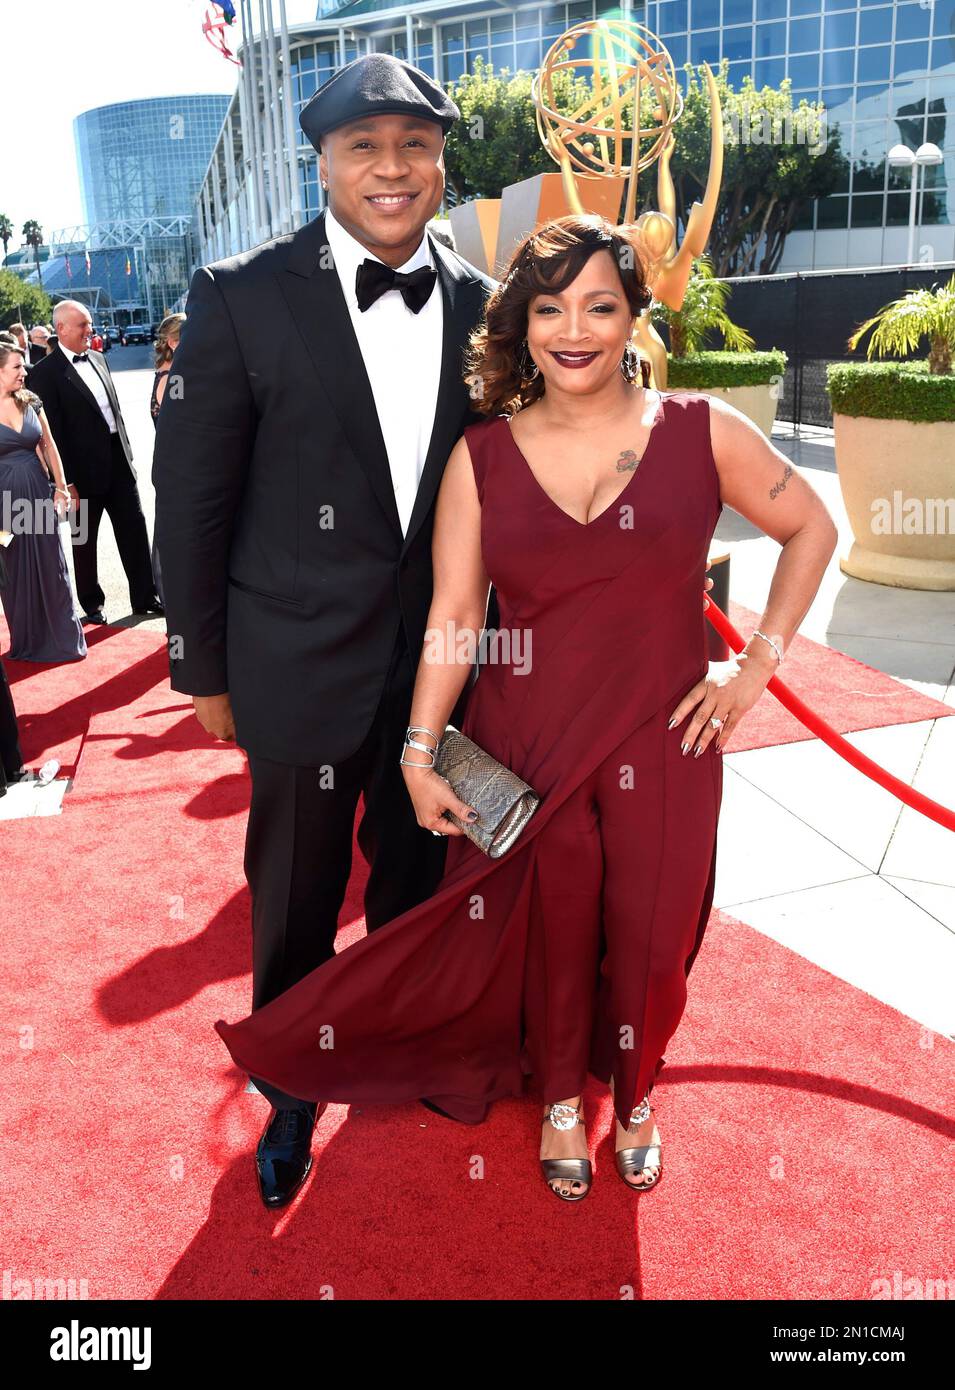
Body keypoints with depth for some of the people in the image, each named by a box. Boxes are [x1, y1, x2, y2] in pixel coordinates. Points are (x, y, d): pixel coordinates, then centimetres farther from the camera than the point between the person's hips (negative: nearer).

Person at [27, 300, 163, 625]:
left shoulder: (97, 359, 10)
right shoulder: (46, 371, -11)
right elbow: (51, 430, -14)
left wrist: (127, 450, 12)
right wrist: (66, 479, -17)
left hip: (118, 461, 6)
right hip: (85, 469, -6)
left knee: (134, 531, 7)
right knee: (84, 541, 9)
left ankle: (145, 598, 17)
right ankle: (91, 604, 23)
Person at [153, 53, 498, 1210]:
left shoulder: (481, 307, 1)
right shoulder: (244, 297, -9)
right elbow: (191, 497, -6)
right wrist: (204, 667, -4)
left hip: (441, 660, 3)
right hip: (302, 666, -3)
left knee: (415, 874, 20)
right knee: (294, 899, 13)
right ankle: (291, 1088, 40)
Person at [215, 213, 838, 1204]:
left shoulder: (702, 432, -4)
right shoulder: (482, 456, -2)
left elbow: (810, 529, 8)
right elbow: (452, 617, -2)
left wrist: (761, 658, 1)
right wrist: (419, 752, -6)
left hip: (662, 748, 0)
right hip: (526, 748, 0)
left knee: (651, 940, 13)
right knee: (550, 935, 14)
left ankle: (634, 1097, 44)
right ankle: (559, 1098, 44)